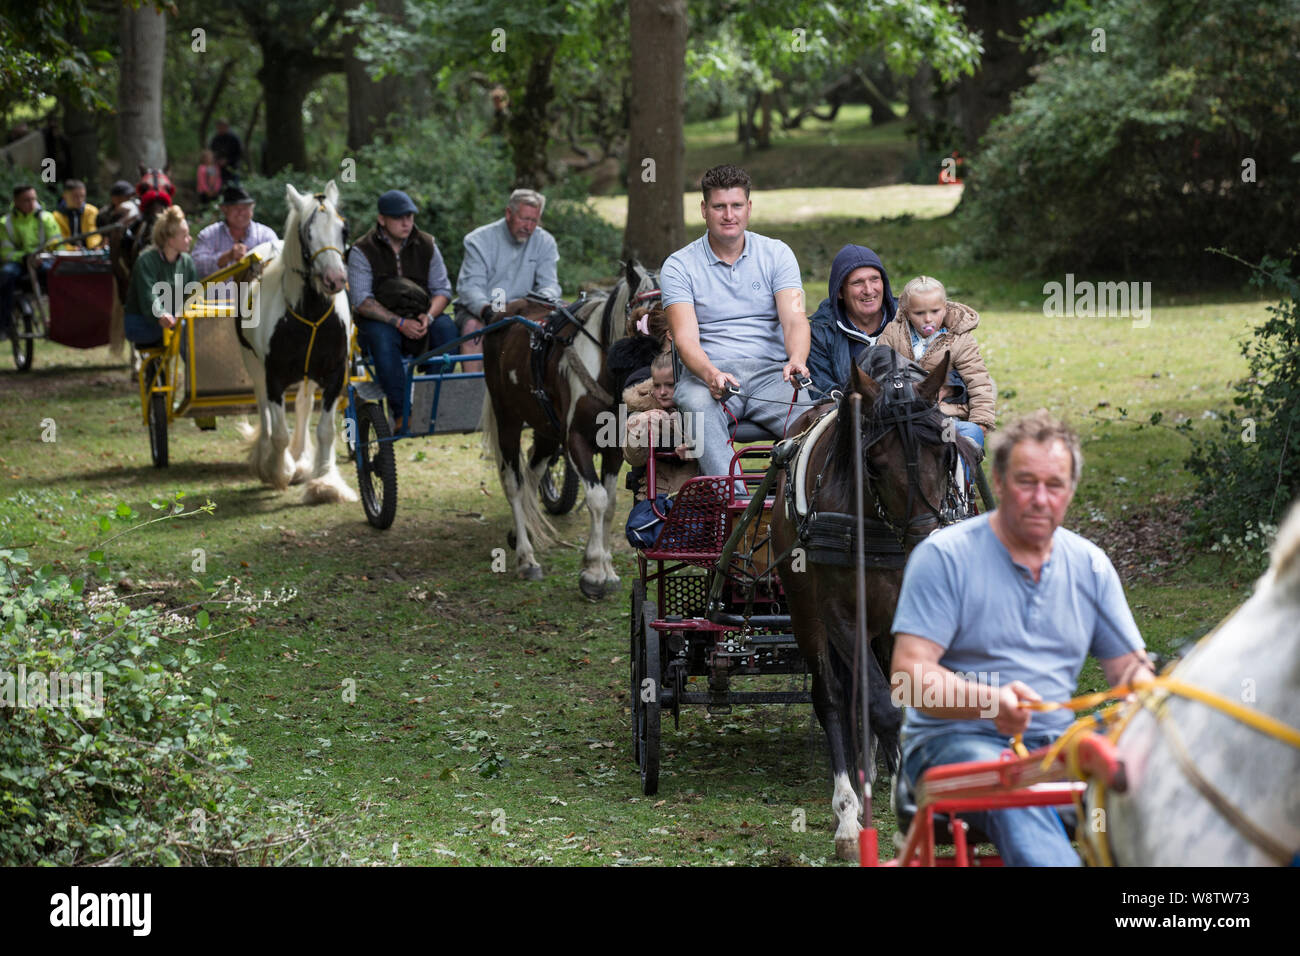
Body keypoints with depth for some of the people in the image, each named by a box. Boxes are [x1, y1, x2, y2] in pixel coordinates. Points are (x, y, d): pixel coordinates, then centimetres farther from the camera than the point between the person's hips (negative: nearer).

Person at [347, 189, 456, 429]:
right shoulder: (362, 251, -5)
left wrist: (429, 316, -19)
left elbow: (442, 289, 5)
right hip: (379, 321, -3)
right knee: (383, 338, -38)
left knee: (446, 328, -29)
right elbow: (361, 300, -13)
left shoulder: (427, 245, 7)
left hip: (419, 321, 3)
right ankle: (400, 411, -36)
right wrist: (400, 323, -24)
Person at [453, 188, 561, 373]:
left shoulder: (545, 243, 4)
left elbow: (549, 284, -1)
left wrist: (544, 300, -29)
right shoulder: (480, 240, -6)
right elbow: (469, 286, -16)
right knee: (473, 327, -35)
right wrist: (486, 309, -39)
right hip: (478, 310, -2)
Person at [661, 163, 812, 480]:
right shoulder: (679, 266, 6)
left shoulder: (776, 254, 11)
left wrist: (796, 360, -26)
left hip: (769, 371, 2)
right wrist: (711, 374, -29)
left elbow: (794, 317, -2)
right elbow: (686, 338, -6)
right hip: (707, 373, -2)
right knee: (700, 408, -37)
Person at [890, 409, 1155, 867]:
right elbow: (909, 673, -9)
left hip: (1056, 743, 5)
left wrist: (1144, 686, -9)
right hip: (955, 741, -5)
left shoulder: (1090, 564, 15)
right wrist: (991, 701, -28)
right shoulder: (944, 556, -1)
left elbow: (1129, 665, 18)